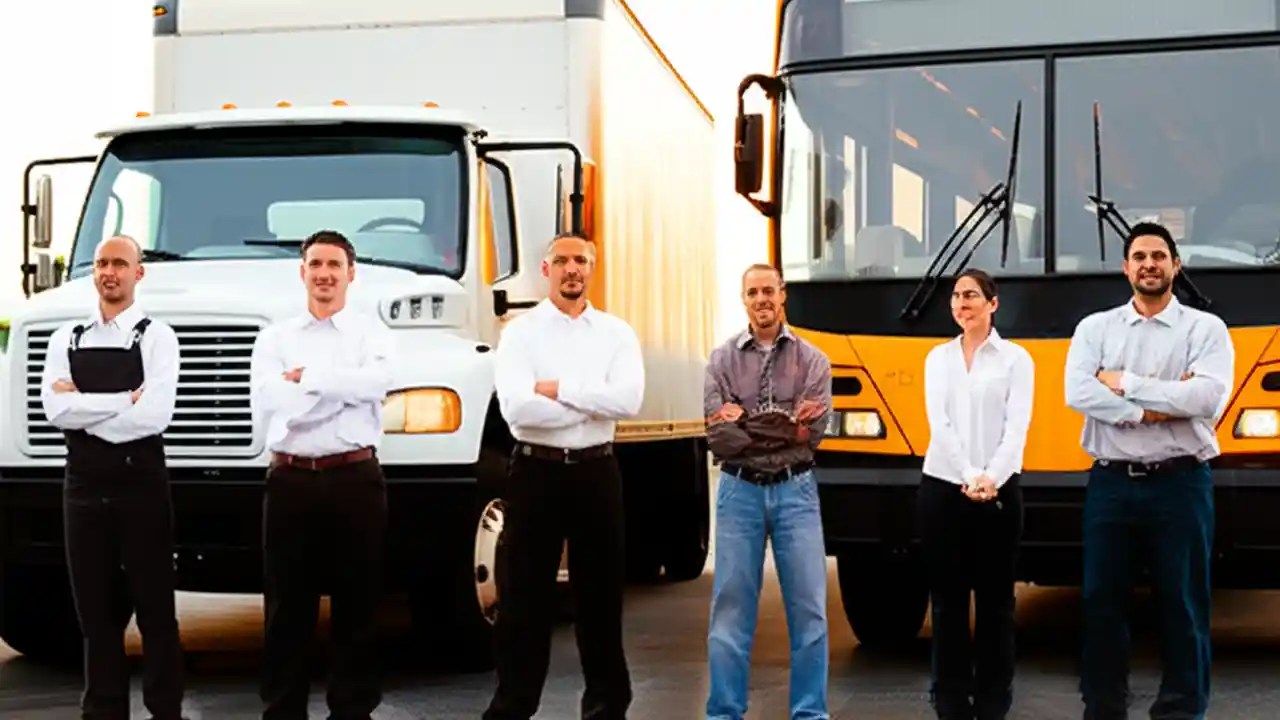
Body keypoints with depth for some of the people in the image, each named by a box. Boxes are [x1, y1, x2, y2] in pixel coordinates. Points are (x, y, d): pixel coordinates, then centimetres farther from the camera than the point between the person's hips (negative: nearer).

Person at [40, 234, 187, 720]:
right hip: (84, 484, 4)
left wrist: (83, 407, -12)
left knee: (154, 606, 2)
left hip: (140, 481, -3)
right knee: (96, 608, 8)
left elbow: (155, 415, -17)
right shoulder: (66, 339, 9)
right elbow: (56, 409, -8)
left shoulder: (157, 337, -2)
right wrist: (127, 398, -13)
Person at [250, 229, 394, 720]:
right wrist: (347, 386, -9)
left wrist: (305, 378, -11)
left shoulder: (371, 332, 6)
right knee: (287, 609, 5)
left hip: (355, 480, -1)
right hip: (290, 481, 1)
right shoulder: (275, 339, 8)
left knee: (356, 604, 5)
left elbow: (377, 382, -17)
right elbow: (268, 408, -9)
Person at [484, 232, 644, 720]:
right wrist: (595, 404, -11)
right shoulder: (520, 332, -2)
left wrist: (557, 389, -13)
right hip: (536, 470, -2)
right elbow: (516, 407, -18)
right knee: (523, 597, 3)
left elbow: (629, 400, -11)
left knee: (601, 594, 10)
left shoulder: (616, 333, 5)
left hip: (596, 470, 2)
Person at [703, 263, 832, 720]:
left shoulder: (812, 360, 3)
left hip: (795, 491, 0)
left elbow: (813, 433, -6)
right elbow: (718, 437, -6)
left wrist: (745, 425, -10)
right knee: (730, 608, 3)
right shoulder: (722, 360, 2)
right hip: (740, 491, 0)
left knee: (809, 608, 3)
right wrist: (783, 429, -13)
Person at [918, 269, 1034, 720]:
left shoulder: (1016, 358, 3)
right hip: (942, 488, 2)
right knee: (947, 597, 5)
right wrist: (969, 477, -16)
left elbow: (1017, 426, -7)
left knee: (995, 598, 4)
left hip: (999, 490, -2)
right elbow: (939, 424, -2)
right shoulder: (938, 358, 10)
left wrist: (991, 479, -21)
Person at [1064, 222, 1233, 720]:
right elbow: (1078, 393, -8)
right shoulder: (1095, 328, 8)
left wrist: (1125, 383, -10)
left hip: (1180, 483, -2)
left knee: (1182, 605, 3)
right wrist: (1153, 409, -15)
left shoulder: (1205, 328, 3)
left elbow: (1208, 398, -14)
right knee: (1102, 602, 5)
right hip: (1111, 483, 2)